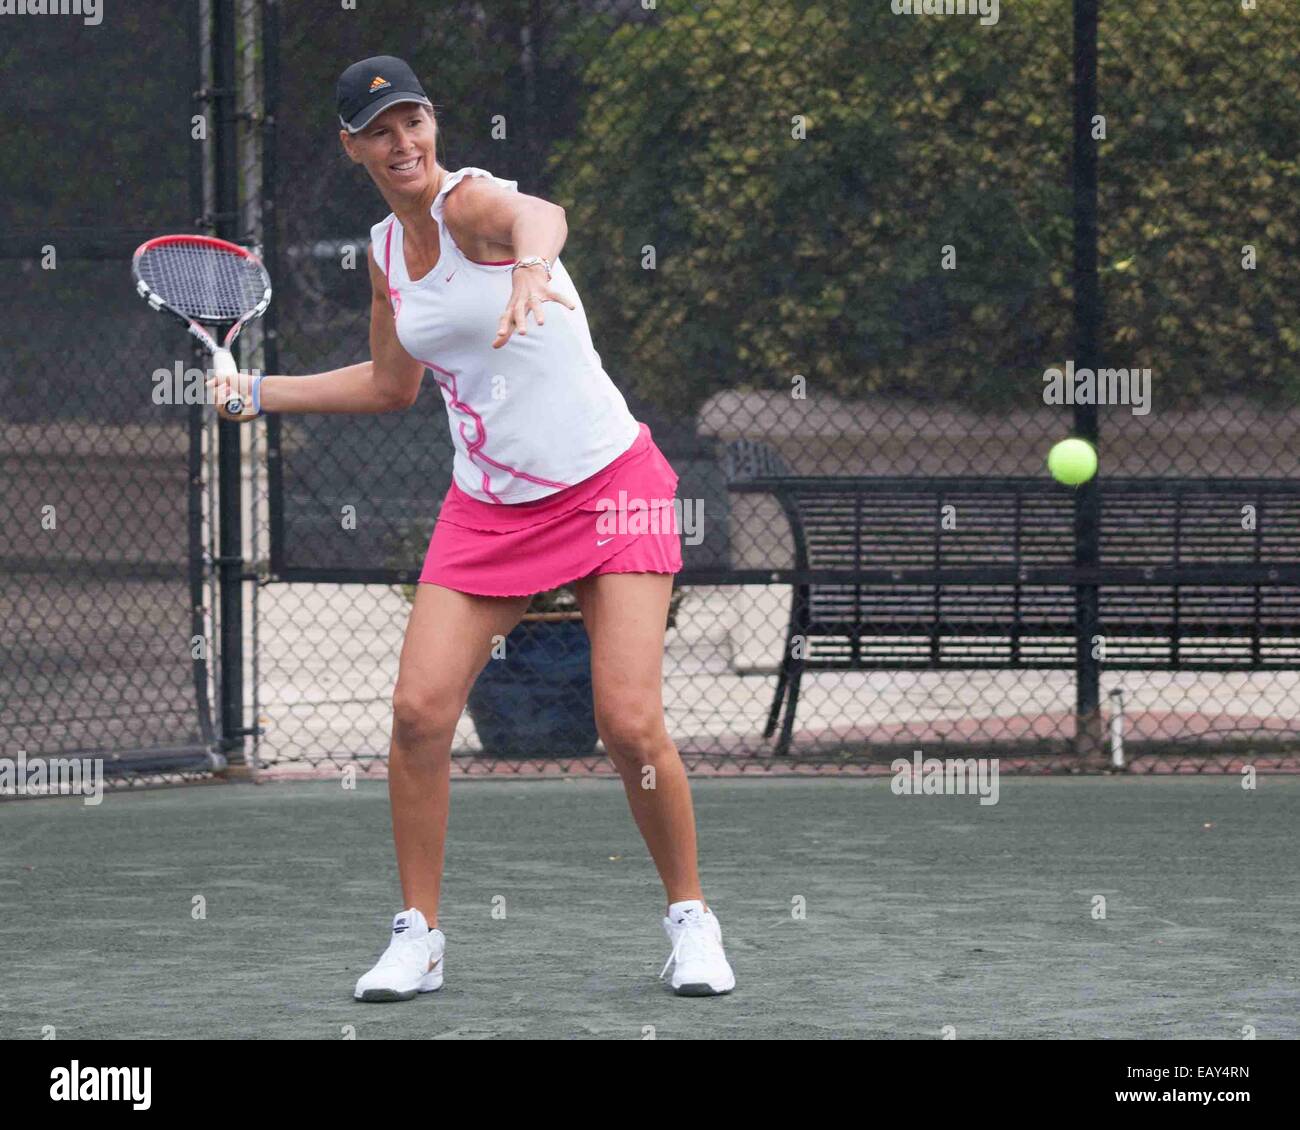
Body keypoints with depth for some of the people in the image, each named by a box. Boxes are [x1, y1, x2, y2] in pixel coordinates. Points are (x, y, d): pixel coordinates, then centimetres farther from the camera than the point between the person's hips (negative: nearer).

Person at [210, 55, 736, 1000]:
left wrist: (531, 263, -65)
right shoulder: (388, 250, 7)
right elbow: (392, 386, 23)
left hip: (608, 486, -6)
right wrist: (260, 392, 21)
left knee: (630, 723, -13)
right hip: (486, 510, 6)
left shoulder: (474, 199, -15)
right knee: (420, 711, -8)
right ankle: (419, 935, 6)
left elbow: (540, 216, -42)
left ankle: (690, 916, 8)